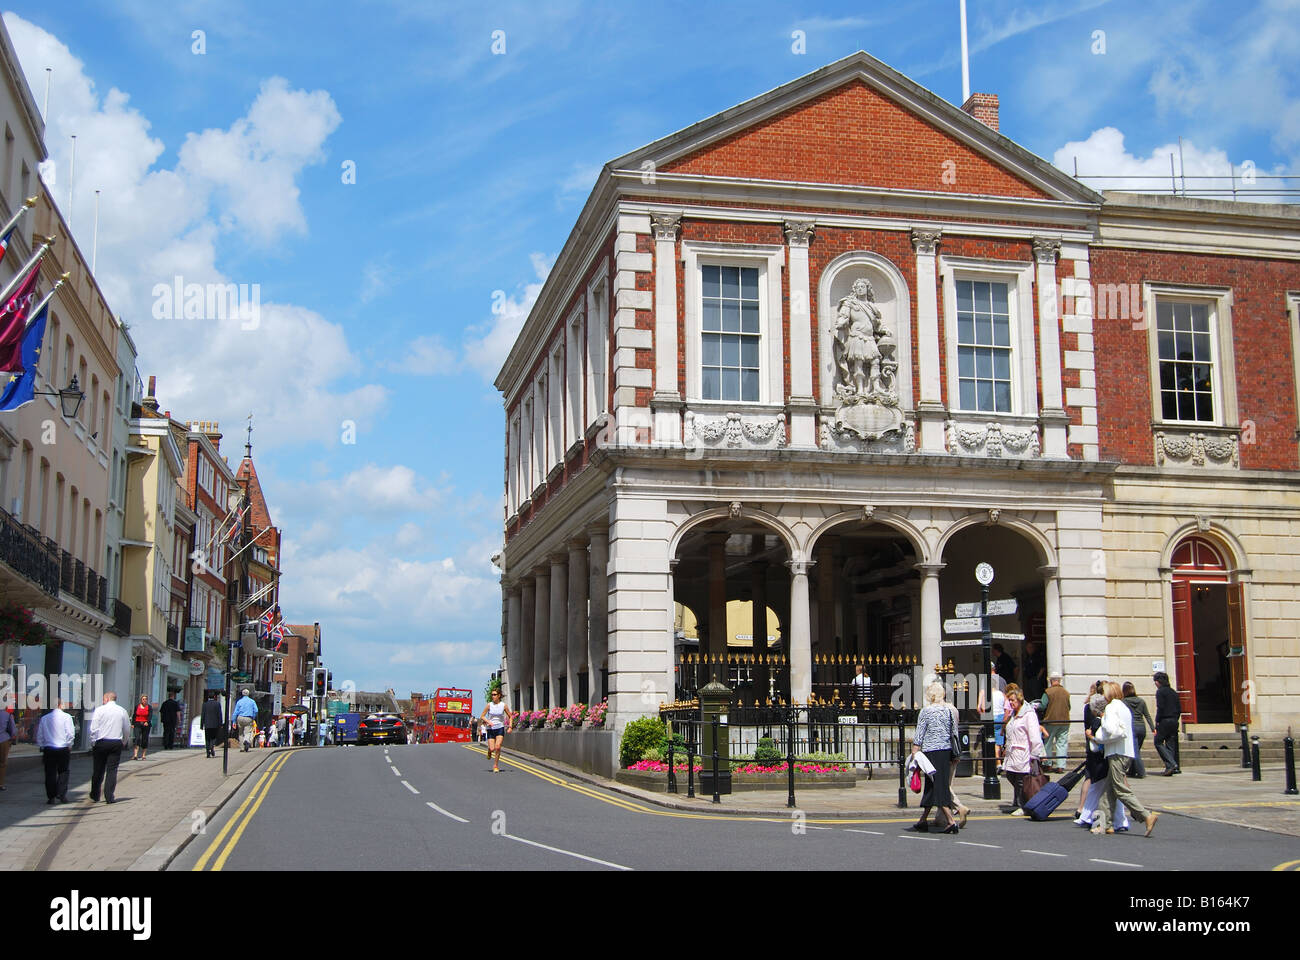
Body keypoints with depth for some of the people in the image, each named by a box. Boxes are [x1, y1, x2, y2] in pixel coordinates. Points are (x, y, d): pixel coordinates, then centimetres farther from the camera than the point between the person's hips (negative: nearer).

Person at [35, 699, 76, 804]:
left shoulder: (44, 718, 6)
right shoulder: (66, 717, -6)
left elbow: (39, 736, 10)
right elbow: (70, 734, -9)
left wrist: (42, 748, 18)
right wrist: (69, 745, 4)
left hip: (48, 749, 3)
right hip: (63, 749, -3)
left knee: (50, 774, 6)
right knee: (63, 772, 8)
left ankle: (51, 797, 5)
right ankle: (61, 794, -1)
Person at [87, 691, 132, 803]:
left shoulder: (99, 710, -3)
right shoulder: (122, 711, 6)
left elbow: (93, 728, -8)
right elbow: (127, 730, 13)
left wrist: (93, 743, 1)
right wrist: (124, 742, 26)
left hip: (101, 742, -1)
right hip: (116, 743, 1)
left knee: (98, 770, 9)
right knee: (112, 770, 3)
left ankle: (94, 796, 17)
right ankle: (109, 797, -1)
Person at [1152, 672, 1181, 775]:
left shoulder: (1160, 691, -8)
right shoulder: (1173, 692, 15)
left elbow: (1160, 708, -15)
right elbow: (1179, 708, 14)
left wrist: (1157, 722, -10)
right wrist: (1175, 719, 17)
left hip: (1165, 720, -7)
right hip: (1174, 722, 7)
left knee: (1158, 742, 0)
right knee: (1171, 744, 9)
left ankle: (1171, 764, -14)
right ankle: (1170, 768, 5)